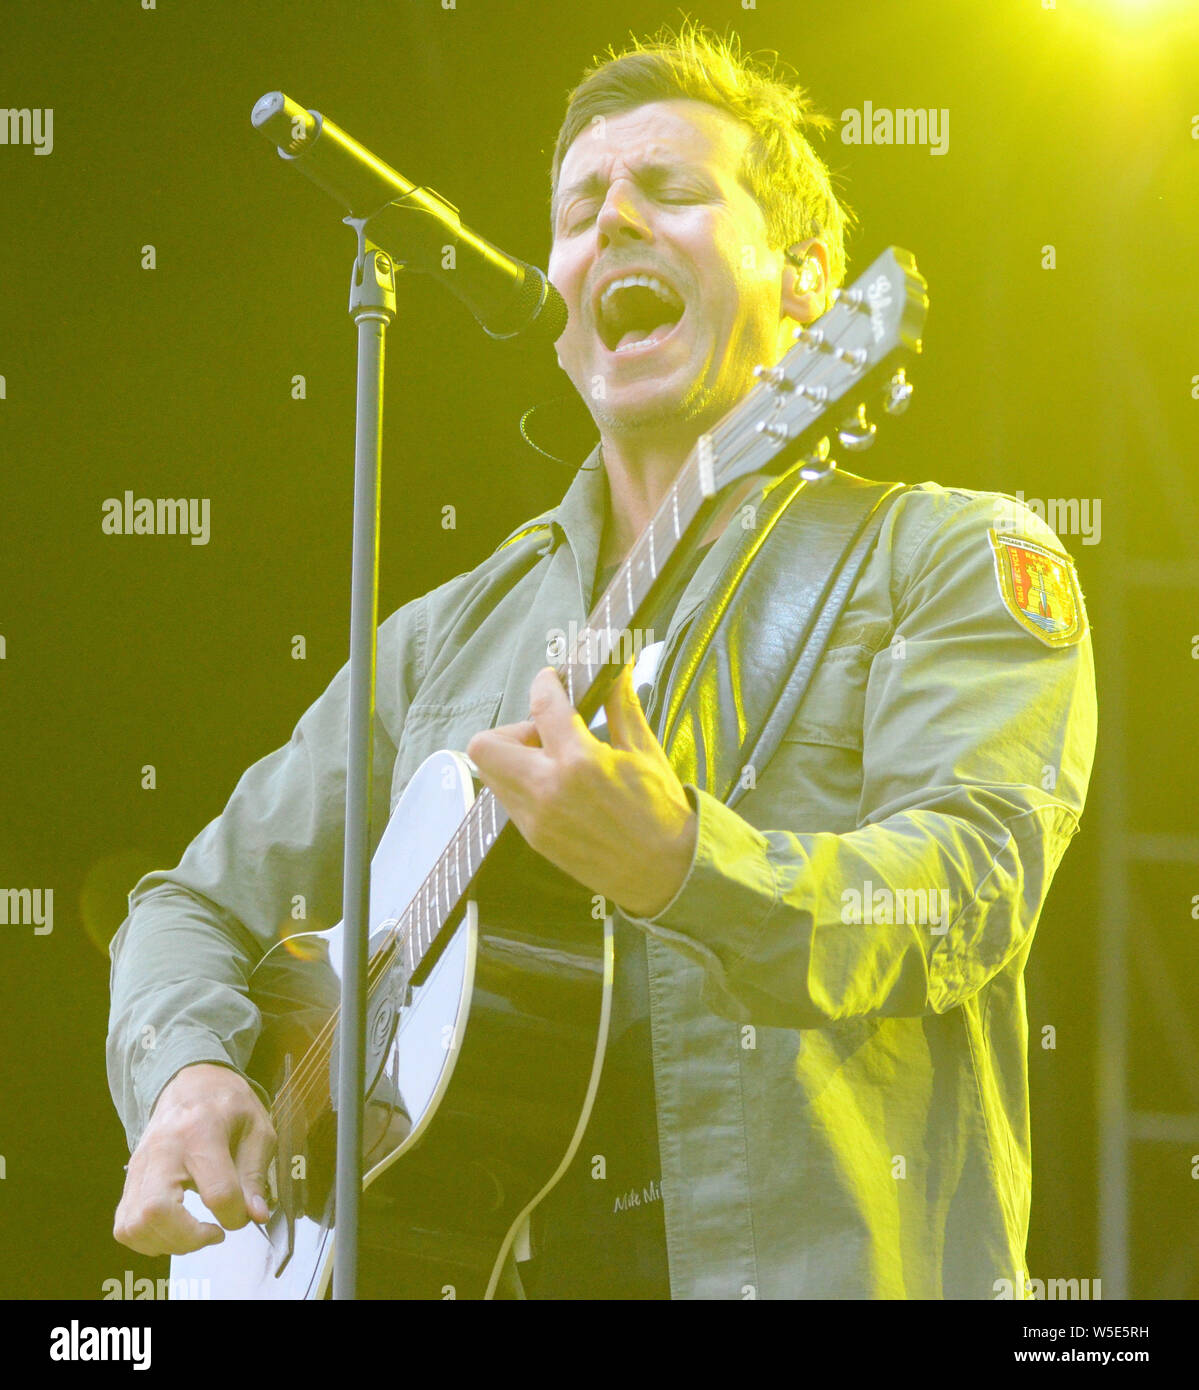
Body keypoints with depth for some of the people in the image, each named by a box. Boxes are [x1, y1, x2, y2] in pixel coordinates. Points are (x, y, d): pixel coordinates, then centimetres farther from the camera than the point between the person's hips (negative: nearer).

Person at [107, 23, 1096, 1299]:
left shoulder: (950, 558, 7)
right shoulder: (452, 632, 19)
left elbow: (970, 883, -9)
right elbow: (202, 903, 23)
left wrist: (681, 865, -27)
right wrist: (187, 1075, 2)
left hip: (803, 1255, -4)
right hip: (460, 1251, 4)